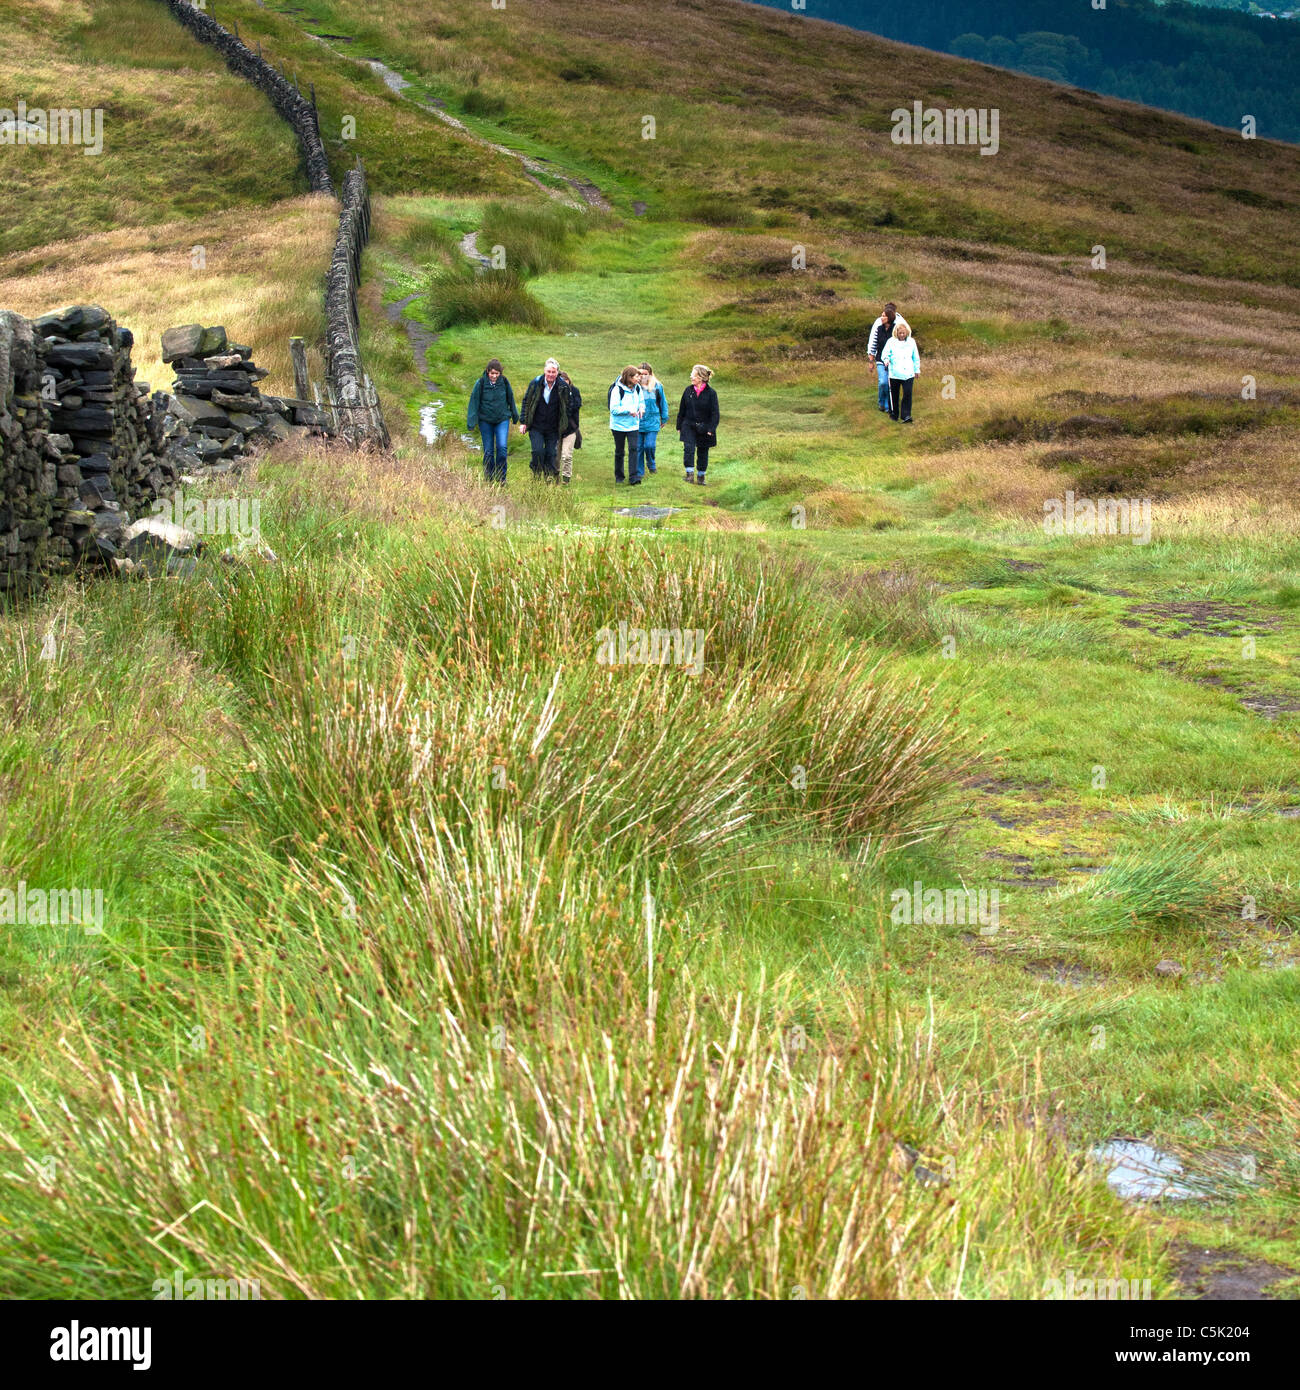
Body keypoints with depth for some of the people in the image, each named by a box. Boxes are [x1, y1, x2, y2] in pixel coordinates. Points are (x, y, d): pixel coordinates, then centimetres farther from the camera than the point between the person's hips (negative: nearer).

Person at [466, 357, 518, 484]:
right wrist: (471, 421, -10)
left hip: (502, 420, 1)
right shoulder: (481, 383, -9)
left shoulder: (504, 382, -4)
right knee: (488, 451, 3)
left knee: (502, 447, -13)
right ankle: (489, 479, 14)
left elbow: (510, 398, 11)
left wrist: (514, 415, 23)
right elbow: (474, 402, -6)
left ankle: (501, 478, -2)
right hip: (485, 420, -1)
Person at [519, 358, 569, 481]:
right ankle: (537, 475, 4)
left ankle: (550, 477, 12)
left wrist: (563, 429, 6)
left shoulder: (563, 387, -3)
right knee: (538, 451, -14)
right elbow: (526, 402, 5)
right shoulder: (536, 383, -3)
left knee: (551, 454, 0)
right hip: (536, 427, -1)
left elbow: (566, 408, 6)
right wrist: (523, 422, 1)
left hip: (553, 428, 1)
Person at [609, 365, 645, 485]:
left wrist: (641, 408, -6)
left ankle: (634, 478, -10)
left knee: (634, 449, -9)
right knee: (619, 451, 10)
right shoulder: (617, 389, -15)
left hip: (633, 425, 3)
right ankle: (618, 476, 26)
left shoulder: (637, 388, 1)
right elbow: (614, 409, -18)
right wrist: (628, 410, -25)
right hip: (619, 425, -3)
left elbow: (641, 402, 17)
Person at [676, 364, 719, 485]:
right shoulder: (688, 390, 2)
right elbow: (682, 410, 9)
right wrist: (679, 426, 9)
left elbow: (714, 413, -6)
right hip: (689, 426, 2)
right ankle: (690, 474, -15)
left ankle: (700, 477, 20)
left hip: (704, 428, -2)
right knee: (689, 448, -17)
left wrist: (711, 429, -13)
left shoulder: (711, 393, -7)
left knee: (702, 453, 7)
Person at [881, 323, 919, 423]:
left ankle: (906, 415, -9)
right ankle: (893, 414, 24)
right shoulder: (891, 342, 0)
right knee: (894, 395, 8)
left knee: (907, 394, -11)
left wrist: (917, 370, 18)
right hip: (894, 373, -1)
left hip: (908, 374, 1)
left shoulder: (911, 342, 7)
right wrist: (886, 360, -24)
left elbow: (916, 357, 16)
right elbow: (885, 354, -2)